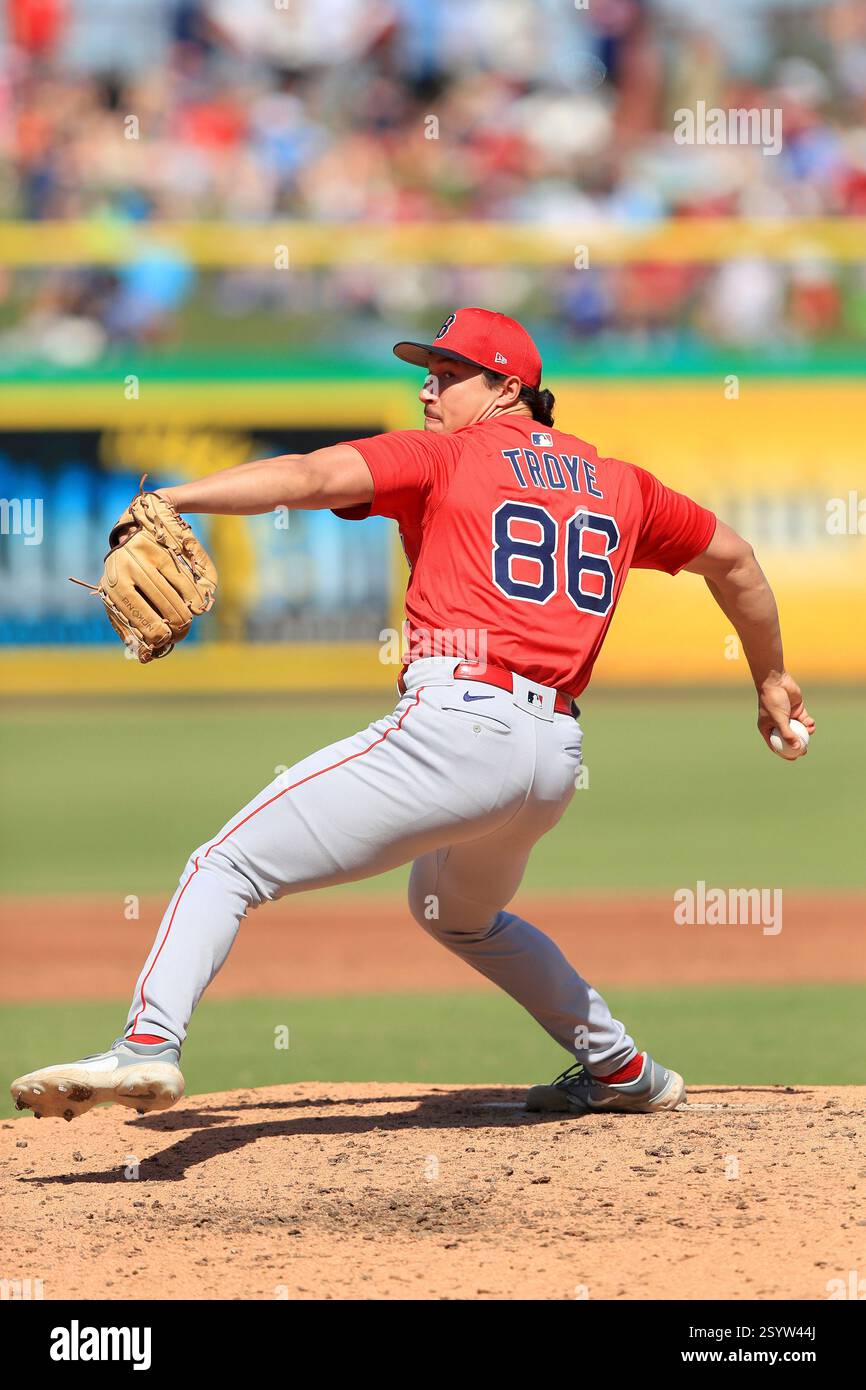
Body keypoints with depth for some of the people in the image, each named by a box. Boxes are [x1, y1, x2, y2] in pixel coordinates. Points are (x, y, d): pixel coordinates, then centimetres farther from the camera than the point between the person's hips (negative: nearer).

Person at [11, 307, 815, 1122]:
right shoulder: (618, 483, 22)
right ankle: (623, 1071, 40)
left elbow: (312, 476, -10)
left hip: (456, 726, -7)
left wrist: (171, 500, -20)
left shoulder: (444, 455, 5)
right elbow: (731, 557, 33)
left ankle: (149, 1043, -33)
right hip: (555, 756, 8)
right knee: (458, 915, 38)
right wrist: (771, 679, 47)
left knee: (228, 865, -10)